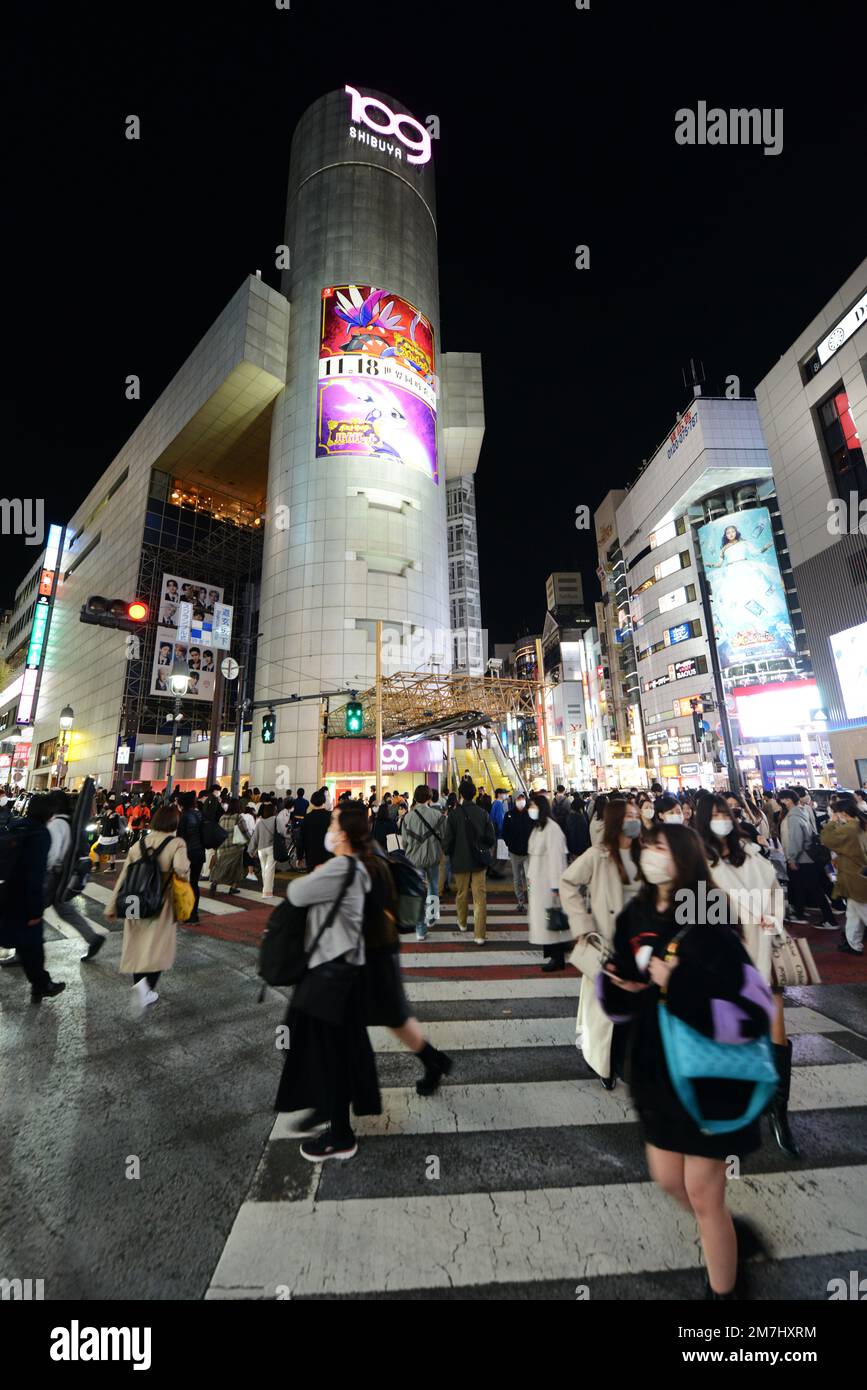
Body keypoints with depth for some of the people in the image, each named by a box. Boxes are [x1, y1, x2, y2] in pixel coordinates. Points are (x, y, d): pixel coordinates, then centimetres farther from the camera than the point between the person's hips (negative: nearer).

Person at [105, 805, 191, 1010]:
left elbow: (124, 876, 4)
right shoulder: (177, 843, -13)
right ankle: (147, 985, -10)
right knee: (158, 947, 9)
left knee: (138, 947, 18)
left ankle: (140, 988, 27)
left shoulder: (139, 843, 2)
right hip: (161, 905, -4)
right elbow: (181, 869, -29)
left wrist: (111, 906, 10)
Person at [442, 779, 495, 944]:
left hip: (460, 861, -1)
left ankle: (462, 923, 39)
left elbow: (448, 839, -13)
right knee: (480, 897, 4)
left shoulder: (454, 814, -15)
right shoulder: (483, 813, -7)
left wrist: (448, 852, 8)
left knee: (462, 894, 18)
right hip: (480, 860, 1)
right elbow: (491, 839, -2)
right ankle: (479, 935, 4)